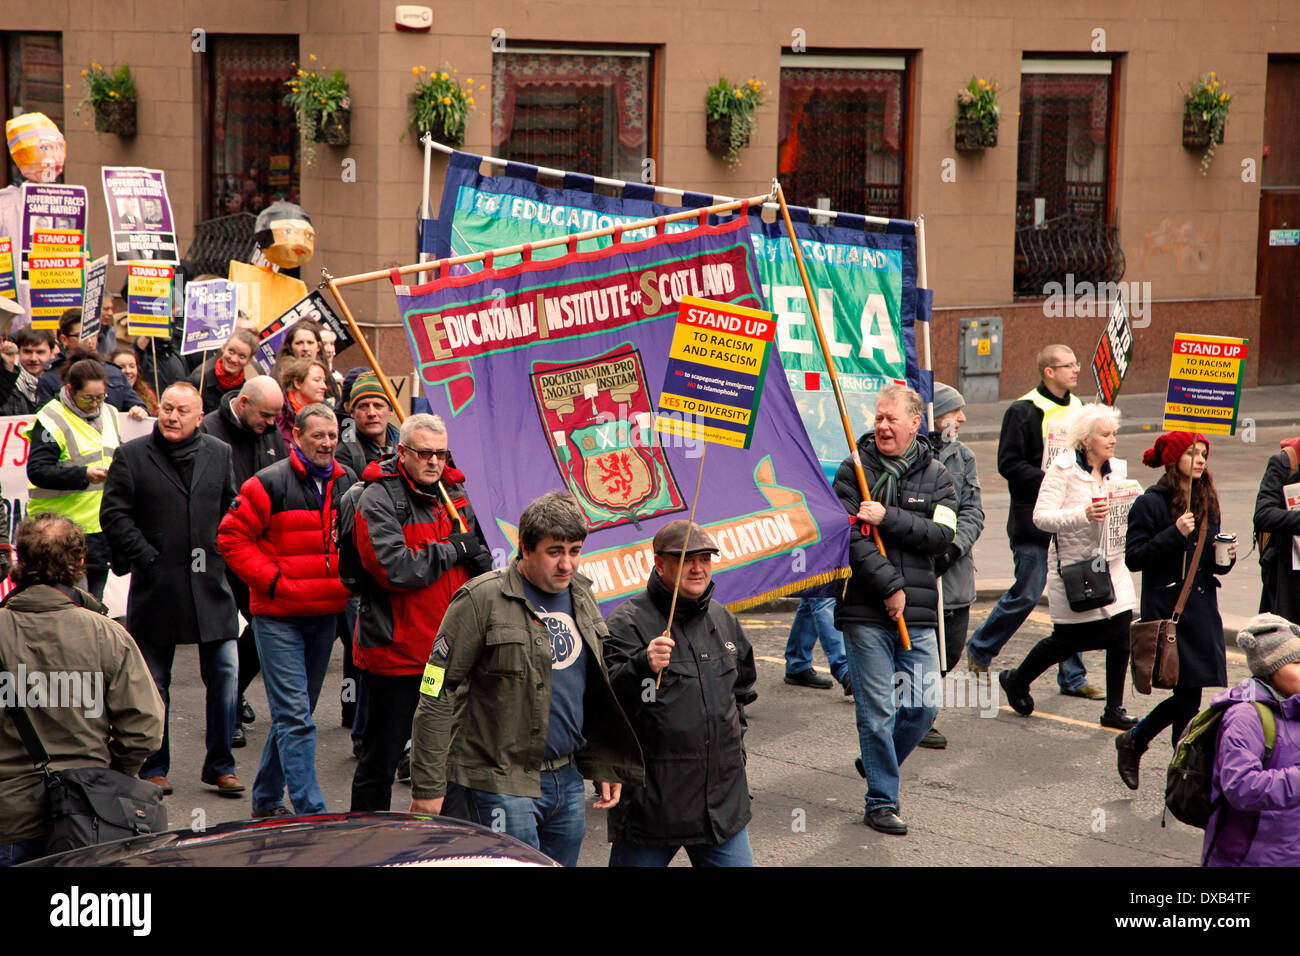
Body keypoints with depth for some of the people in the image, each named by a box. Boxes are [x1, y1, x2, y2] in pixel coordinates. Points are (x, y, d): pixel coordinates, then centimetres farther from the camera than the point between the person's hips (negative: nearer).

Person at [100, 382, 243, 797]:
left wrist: (225, 555, 4)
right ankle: (154, 768, 19)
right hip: (156, 587, -2)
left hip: (211, 585, 2)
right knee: (154, 682, 7)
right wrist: (143, 557, -10)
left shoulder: (220, 455, 8)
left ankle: (219, 765, 12)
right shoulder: (132, 456, 0)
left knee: (224, 673, -1)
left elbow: (233, 511, 15)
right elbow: (114, 514, -3)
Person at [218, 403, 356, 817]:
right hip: (278, 617, -6)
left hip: (325, 614, 6)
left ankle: (267, 798, 29)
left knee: (294, 712, 15)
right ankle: (311, 812, -11)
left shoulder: (349, 484, 8)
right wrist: (270, 579, -13)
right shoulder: (270, 484, -10)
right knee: (294, 716, -10)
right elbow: (231, 536, -8)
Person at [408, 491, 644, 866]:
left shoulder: (581, 598, 11)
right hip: (499, 785, -7)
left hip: (566, 779, 7)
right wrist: (428, 788, -13)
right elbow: (437, 697, -11)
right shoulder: (483, 599, -12)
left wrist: (603, 767, 16)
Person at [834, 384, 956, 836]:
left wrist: (887, 518, -16)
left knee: (923, 706, 4)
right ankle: (881, 801, 10)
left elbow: (941, 535, -5)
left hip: (918, 612, 3)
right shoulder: (854, 470, -1)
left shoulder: (936, 475, 8)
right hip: (866, 611, -3)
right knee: (877, 709, -2)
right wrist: (889, 586, -14)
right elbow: (849, 536, -10)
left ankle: (878, 766, 30)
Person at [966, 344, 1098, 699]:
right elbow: (1009, 464, -14)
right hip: (1033, 520, -6)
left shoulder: (1078, 409, 13)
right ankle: (979, 650, 18)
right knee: (1027, 594, -3)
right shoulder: (1023, 411, -9)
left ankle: (1073, 676, 13)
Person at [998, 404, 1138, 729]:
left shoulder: (1118, 469, 9)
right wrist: (1083, 515, -32)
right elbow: (1041, 516, -18)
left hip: (1111, 565, 6)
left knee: (1121, 634, -3)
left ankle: (1114, 709, 9)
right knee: (1069, 639, 3)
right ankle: (1016, 680, 28)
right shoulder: (1063, 469, -11)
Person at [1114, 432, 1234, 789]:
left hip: (1203, 611, 6)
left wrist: (1224, 557, -1)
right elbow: (1133, 557, -11)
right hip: (1167, 610, -6)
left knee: (1188, 696, 3)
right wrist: (1174, 534, -20)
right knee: (1188, 696, -7)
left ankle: (1132, 742, 21)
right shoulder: (1151, 503, -7)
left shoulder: (1207, 502, 14)